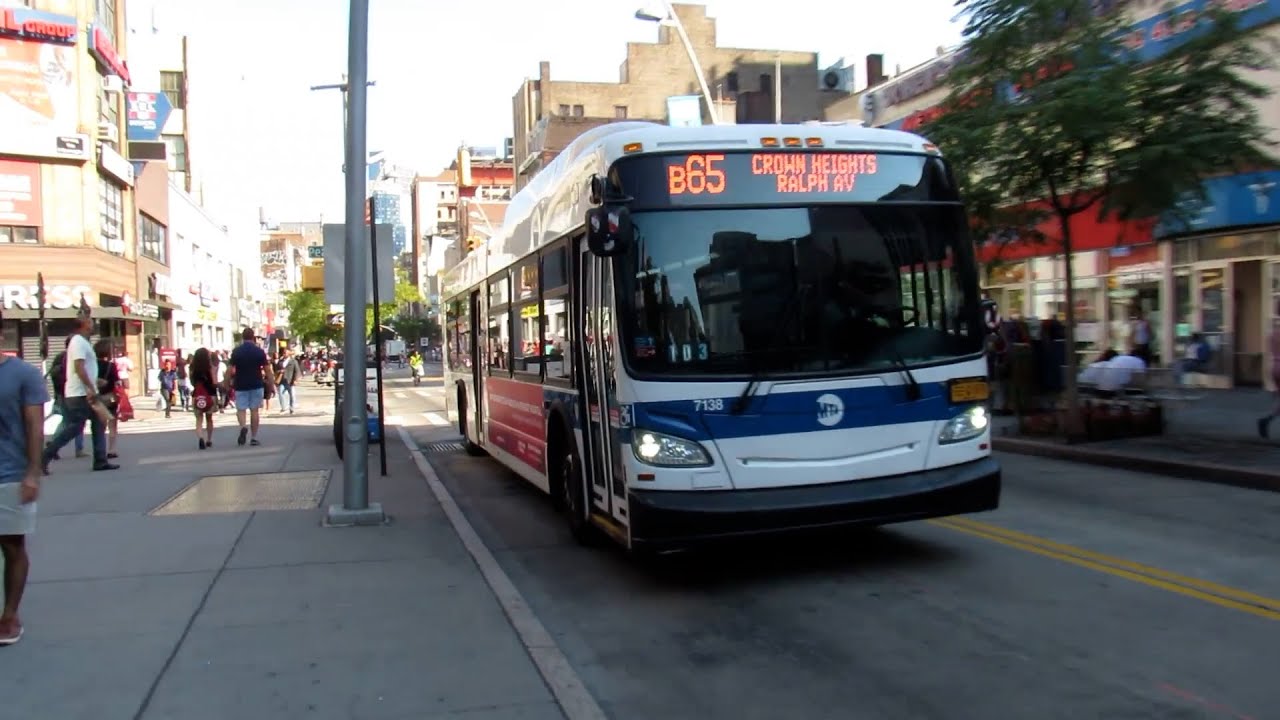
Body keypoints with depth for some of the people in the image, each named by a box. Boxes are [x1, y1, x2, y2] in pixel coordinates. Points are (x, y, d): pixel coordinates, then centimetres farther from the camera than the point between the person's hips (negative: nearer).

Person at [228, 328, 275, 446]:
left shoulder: (236, 351, -3)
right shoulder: (259, 351, -3)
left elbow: (230, 370, -5)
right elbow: (267, 370, -5)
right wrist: (272, 386, 1)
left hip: (240, 386, 0)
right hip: (256, 385, 0)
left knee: (241, 409, 8)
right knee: (255, 410, 7)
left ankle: (243, 427, -22)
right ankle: (254, 438, 7)